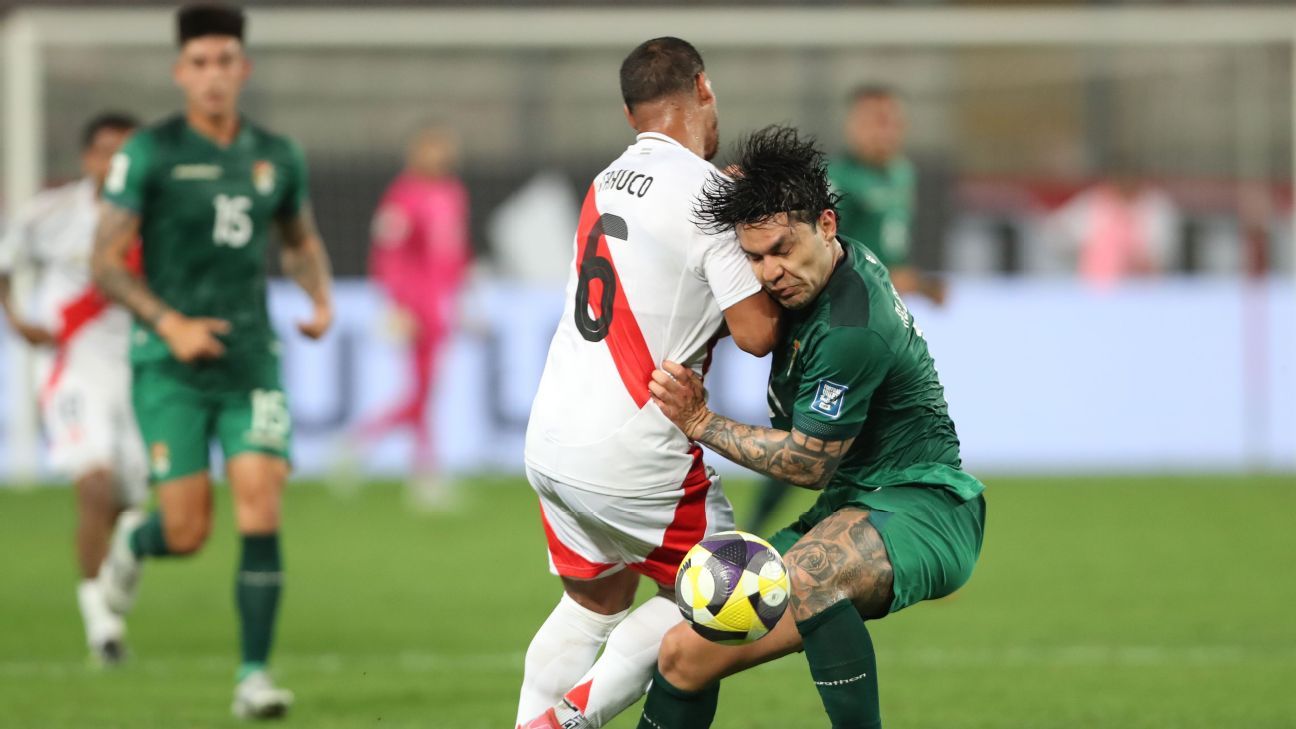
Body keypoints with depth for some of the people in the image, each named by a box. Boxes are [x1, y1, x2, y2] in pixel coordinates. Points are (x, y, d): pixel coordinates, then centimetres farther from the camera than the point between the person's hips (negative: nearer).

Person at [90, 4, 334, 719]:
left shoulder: (276, 155, 6)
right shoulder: (150, 152, -7)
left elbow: (302, 242, 24)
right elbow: (105, 262, -6)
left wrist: (322, 299, 3)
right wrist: (169, 323, -19)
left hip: (251, 362, 3)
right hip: (170, 366, -3)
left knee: (261, 516, -12)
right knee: (188, 533, -4)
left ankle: (253, 674, -5)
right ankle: (131, 545, 33)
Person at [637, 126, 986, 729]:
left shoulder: (850, 330, -23)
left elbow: (808, 464, -12)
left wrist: (701, 423, -4)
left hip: (923, 511, -10)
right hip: (849, 512, 10)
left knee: (806, 575, -44)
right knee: (687, 653, 2)